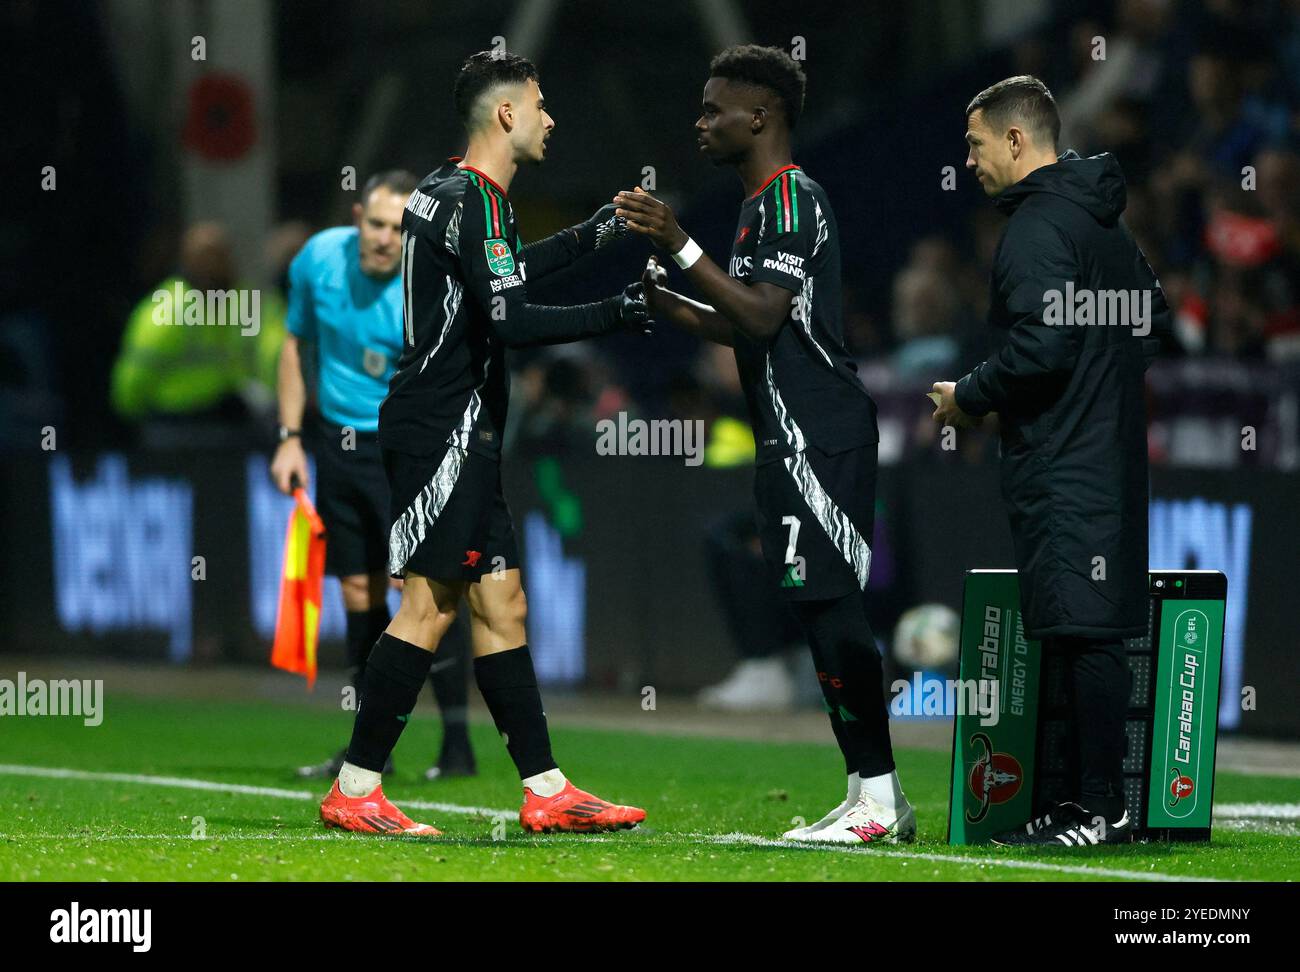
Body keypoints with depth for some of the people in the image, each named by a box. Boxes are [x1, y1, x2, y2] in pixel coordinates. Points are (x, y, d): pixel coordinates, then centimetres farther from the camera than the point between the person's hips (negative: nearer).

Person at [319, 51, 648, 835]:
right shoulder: (472, 200, -15)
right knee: (429, 606, -11)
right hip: (441, 429, -10)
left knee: (502, 604, 9)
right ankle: (354, 792, -9)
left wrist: (588, 238, 38)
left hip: (463, 437, 10)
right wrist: (616, 315, -15)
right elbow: (510, 321, -23)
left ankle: (546, 791, 10)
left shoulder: (454, 191, 16)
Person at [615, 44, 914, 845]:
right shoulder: (770, 202, 21)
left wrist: (681, 246, -22)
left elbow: (763, 316, -22)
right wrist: (658, 297, 19)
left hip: (818, 437, -11)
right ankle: (873, 797, 11)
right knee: (825, 608, 9)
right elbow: (744, 329, 26)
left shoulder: (789, 198, -12)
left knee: (832, 606, -12)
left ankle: (879, 796, -11)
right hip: (798, 437, 11)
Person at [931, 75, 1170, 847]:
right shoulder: (1102, 219, 17)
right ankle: (1100, 803, 13)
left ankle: (1100, 810, -9)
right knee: (1098, 635, 10)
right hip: (1112, 451, 10)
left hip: (1063, 466, -10)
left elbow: (1041, 347, -23)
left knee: (1086, 635, -9)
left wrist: (968, 398, -8)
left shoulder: (1038, 228, -14)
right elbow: (1156, 319, 24)